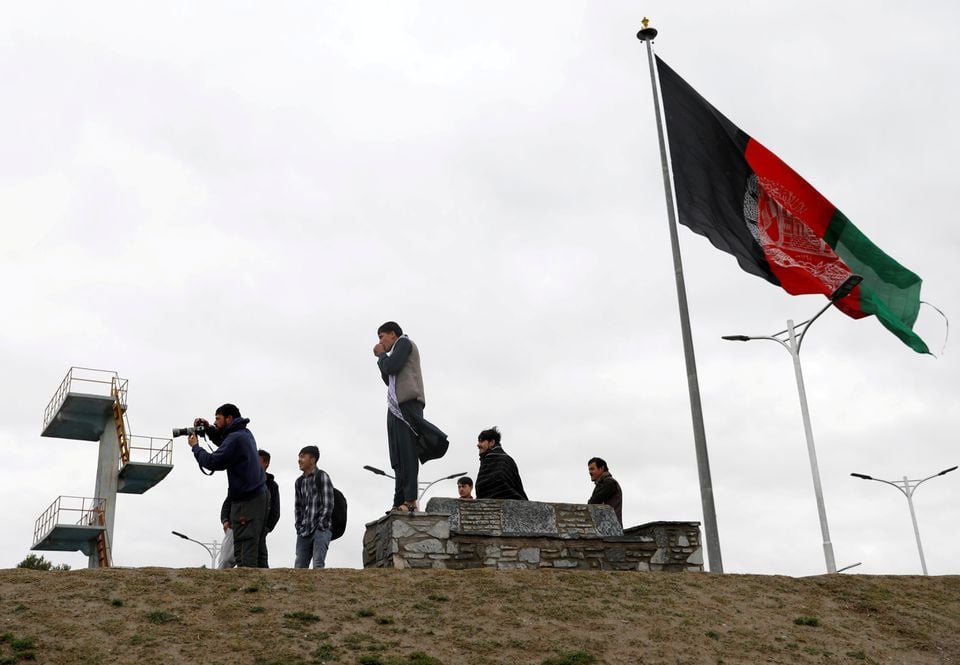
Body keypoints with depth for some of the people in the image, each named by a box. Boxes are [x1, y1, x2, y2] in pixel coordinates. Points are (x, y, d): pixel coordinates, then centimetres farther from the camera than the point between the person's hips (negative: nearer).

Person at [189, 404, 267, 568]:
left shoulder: (236, 438, -14)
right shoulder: (245, 433, 16)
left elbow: (213, 462, -15)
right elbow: (225, 444, 32)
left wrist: (195, 446, 0)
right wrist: (209, 429, 17)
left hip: (247, 502, -10)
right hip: (258, 495, 10)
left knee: (244, 550, -12)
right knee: (255, 547, 6)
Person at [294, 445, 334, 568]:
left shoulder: (322, 476, -1)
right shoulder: (299, 482, 17)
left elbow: (328, 504, -8)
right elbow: (297, 506, 19)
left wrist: (321, 525, -12)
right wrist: (299, 527, 7)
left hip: (321, 529, -6)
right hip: (304, 532, 6)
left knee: (318, 564, -17)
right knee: (299, 567, 1)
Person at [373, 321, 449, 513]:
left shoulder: (404, 342, 6)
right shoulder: (398, 351, 32)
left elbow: (391, 367, -9)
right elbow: (388, 379, 26)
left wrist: (381, 355, 9)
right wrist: (382, 359, 19)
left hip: (407, 403, -9)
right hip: (397, 407, 9)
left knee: (407, 452, -17)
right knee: (399, 456, 0)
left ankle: (410, 500, -25)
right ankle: (401, 502, -6)